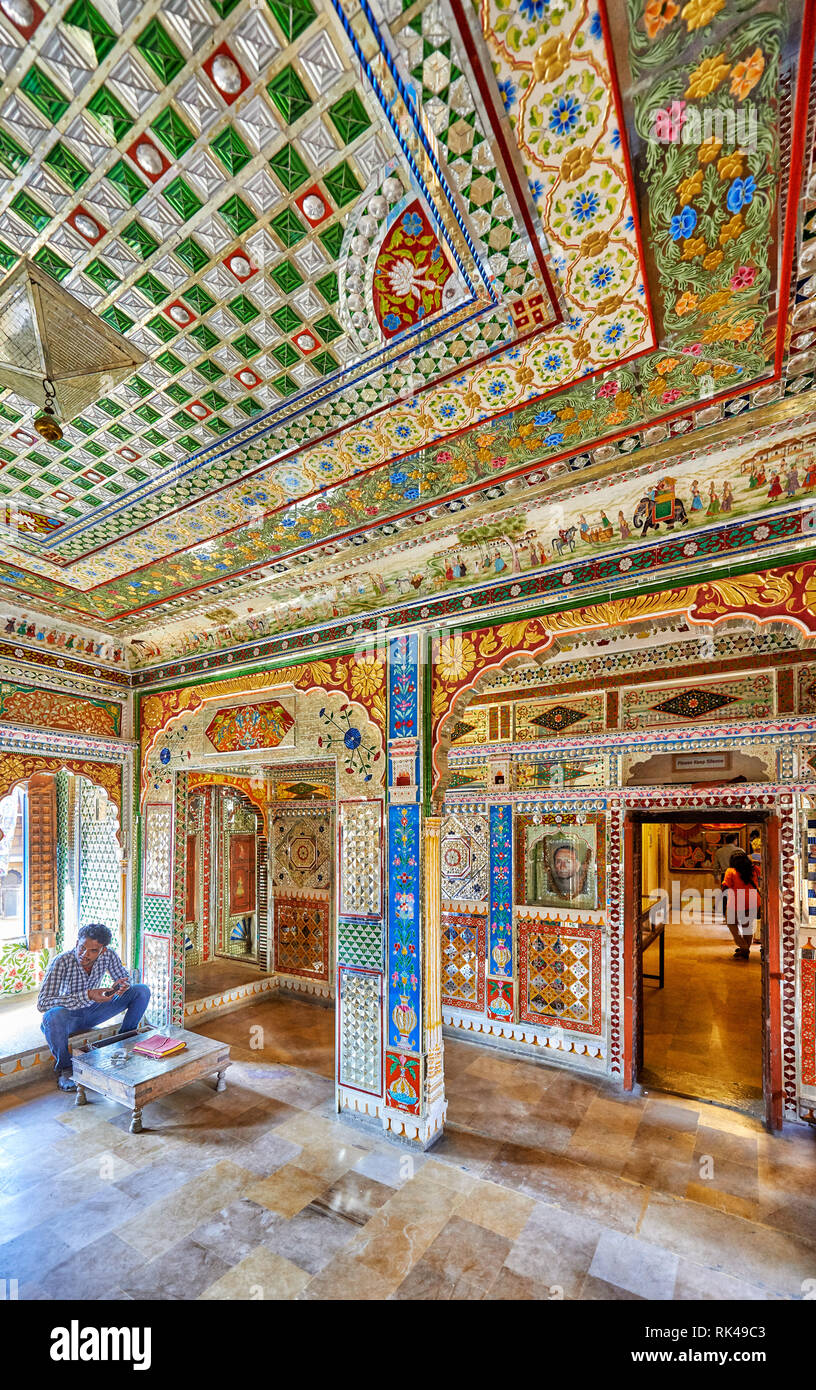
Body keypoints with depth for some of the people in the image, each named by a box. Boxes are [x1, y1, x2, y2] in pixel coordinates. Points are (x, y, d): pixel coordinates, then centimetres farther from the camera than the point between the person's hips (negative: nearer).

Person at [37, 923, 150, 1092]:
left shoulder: (108, 955, -18)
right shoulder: (61, 962, -28)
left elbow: (125, 979, -2)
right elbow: (42, 1003, -34)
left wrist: (121, 986, -29)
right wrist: (87, 995, -42)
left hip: (93, 1011, 3)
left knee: (142, 991, -12)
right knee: (53, 1015, -39)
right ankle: (64, 1067, -11)